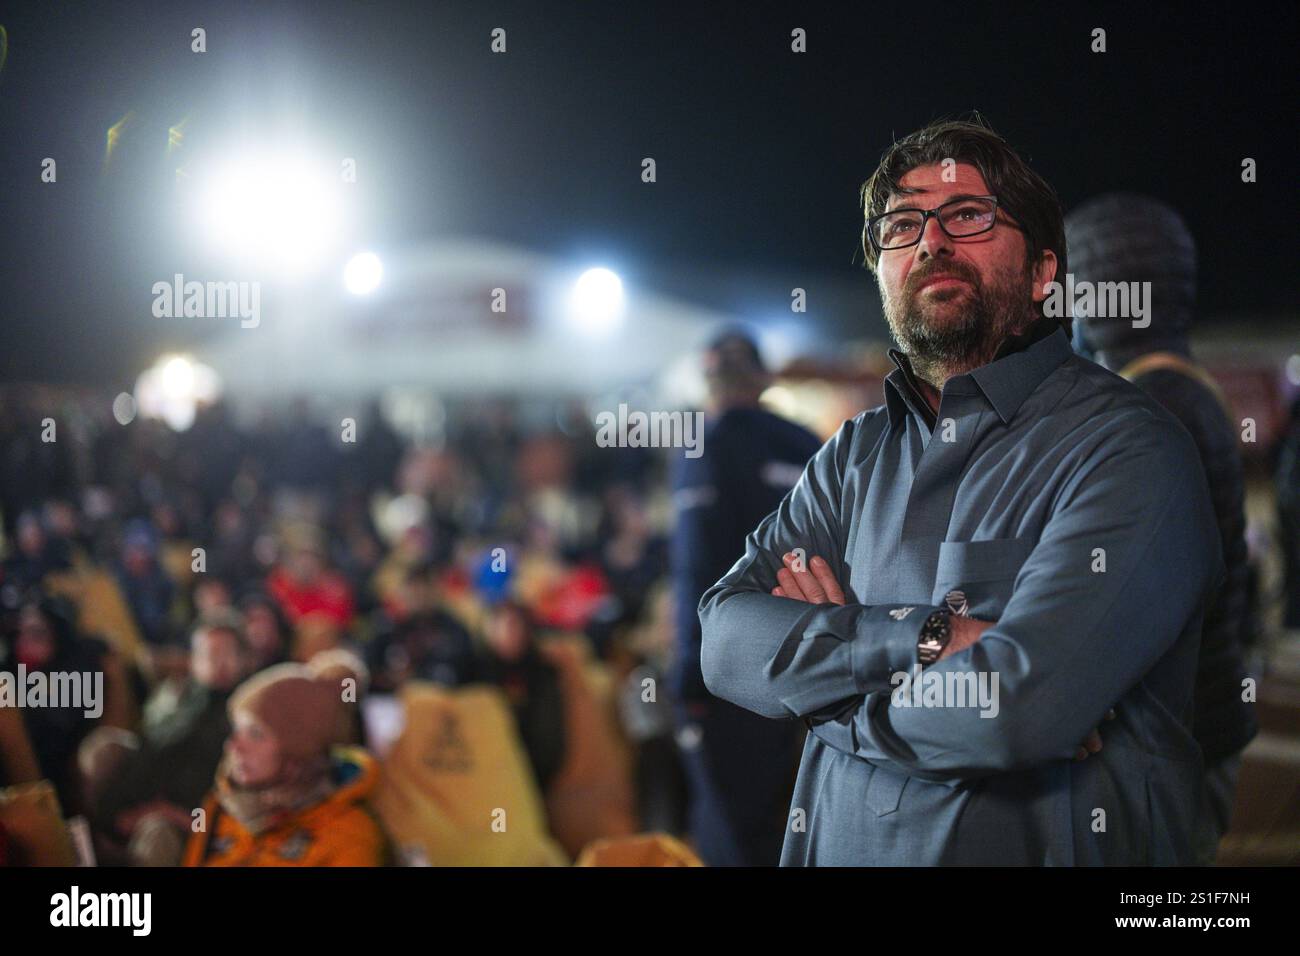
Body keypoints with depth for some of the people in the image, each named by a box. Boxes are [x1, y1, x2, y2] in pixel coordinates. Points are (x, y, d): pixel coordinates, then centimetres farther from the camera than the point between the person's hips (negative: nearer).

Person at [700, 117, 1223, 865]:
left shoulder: (1129, 447, -14)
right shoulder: (858, 452, 6)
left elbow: (1020, 709, -25)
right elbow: (727, 641, -6)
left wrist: (819, 649, -10)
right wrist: (921, 637, -21)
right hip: (840, 847, 5)